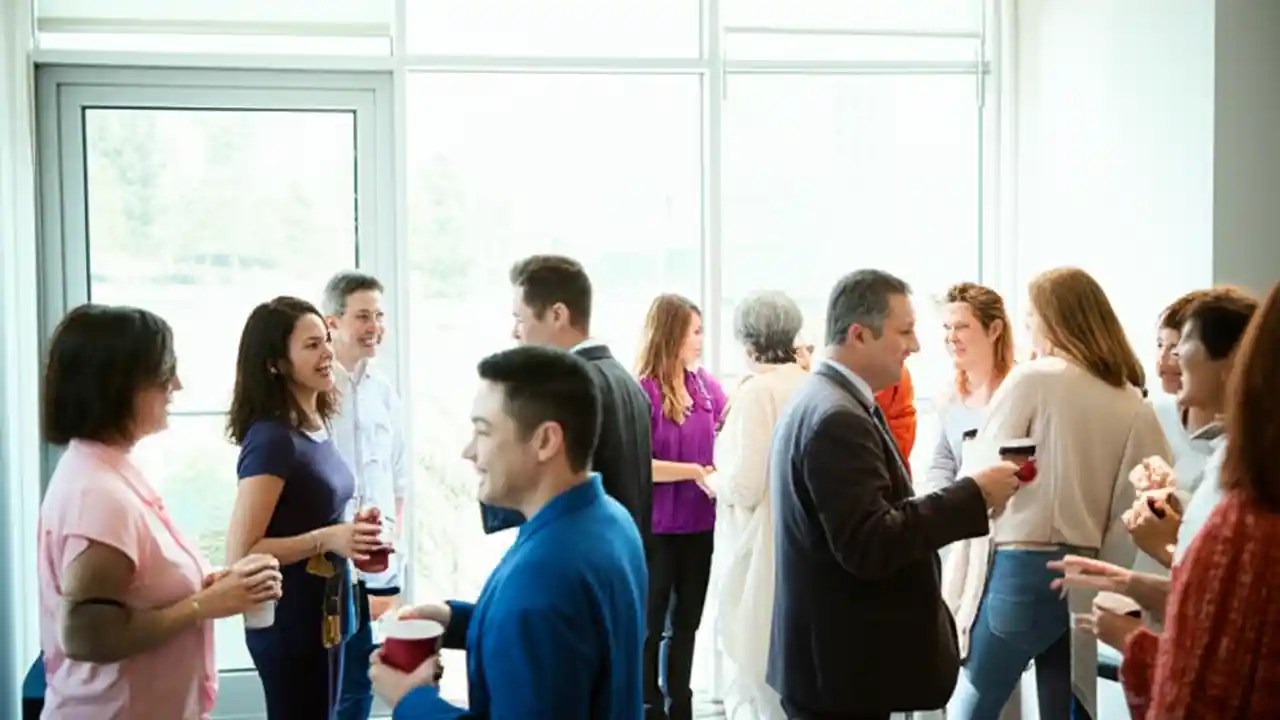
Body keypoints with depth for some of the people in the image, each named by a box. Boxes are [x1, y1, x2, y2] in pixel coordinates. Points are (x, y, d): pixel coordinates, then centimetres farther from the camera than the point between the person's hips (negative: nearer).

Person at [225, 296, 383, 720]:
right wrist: (325, 540, -25)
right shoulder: (272, 439, -20)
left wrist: (351, 536, 0)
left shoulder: (317, 427, 5)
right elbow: (239, 553, -22)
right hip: (289, 622, -8)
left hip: (324, 614, 8)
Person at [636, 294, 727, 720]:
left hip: (699, 524, 6)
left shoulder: (704, 384, 2)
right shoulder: (642, 391, -17)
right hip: (655, 528, -6)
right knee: (651, 624, 10)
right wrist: (695, 471, -19)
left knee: (686, 621, 18)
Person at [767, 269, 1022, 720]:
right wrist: (973, 496, -22)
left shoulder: (823, 401, 11)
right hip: (842, 663, -10)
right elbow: (868, 546, -27)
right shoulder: (838, 419, -22)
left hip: (834, 654, 11)